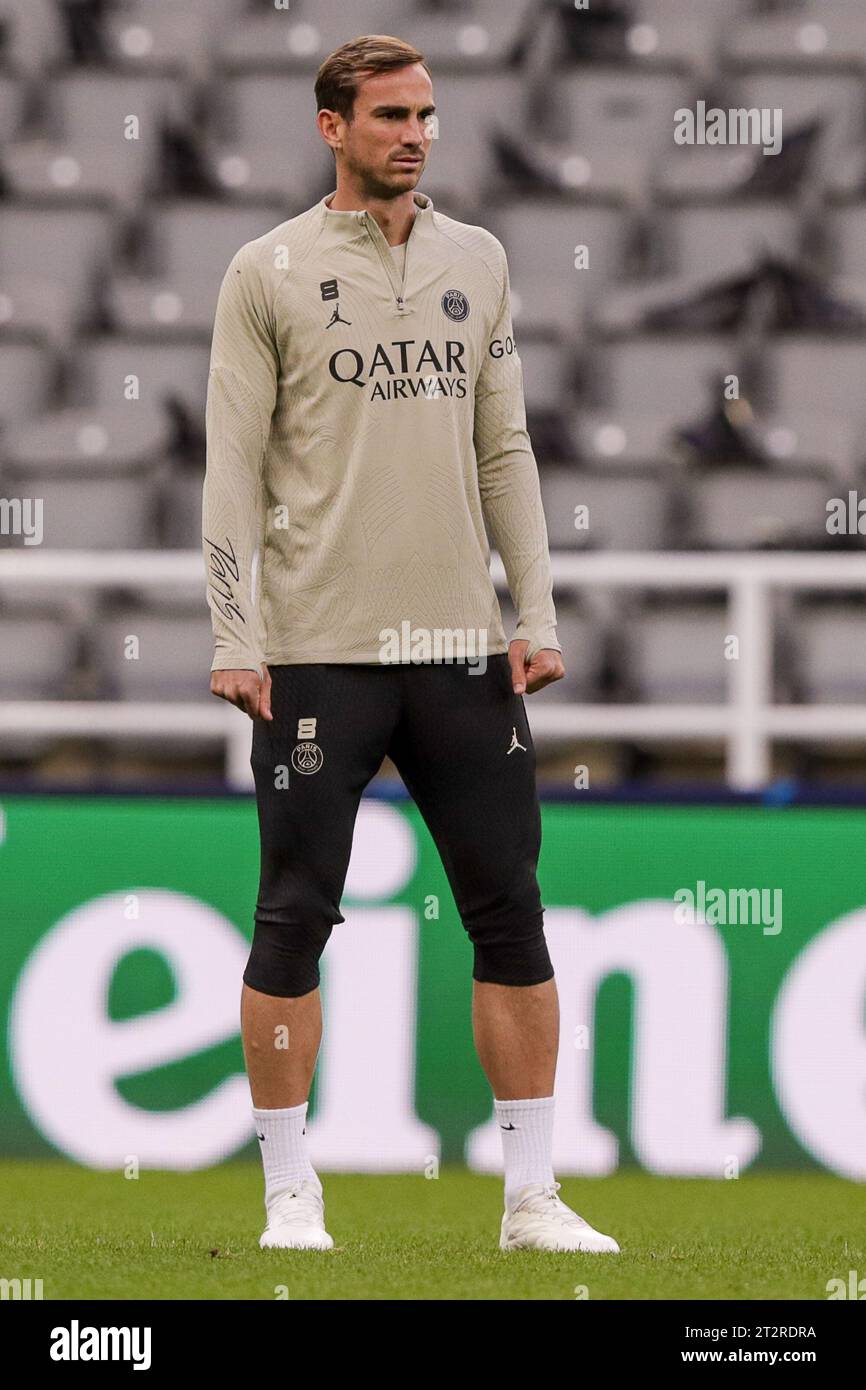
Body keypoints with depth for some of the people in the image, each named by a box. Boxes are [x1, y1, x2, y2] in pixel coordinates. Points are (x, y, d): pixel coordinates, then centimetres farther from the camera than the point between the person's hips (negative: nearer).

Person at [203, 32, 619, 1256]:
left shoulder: (476, 263, 13)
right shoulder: (270, 273, 0)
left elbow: (505, 451, 14)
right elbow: (234, 468, -2)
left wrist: (539, 616, 6)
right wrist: (236, 640, -9)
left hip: (462, 648, 4)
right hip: (319, 650, -4)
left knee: (511, 914, 2)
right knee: (295, 921, -1)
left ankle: (532, 1198, 7)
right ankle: (291, 1194, 7)